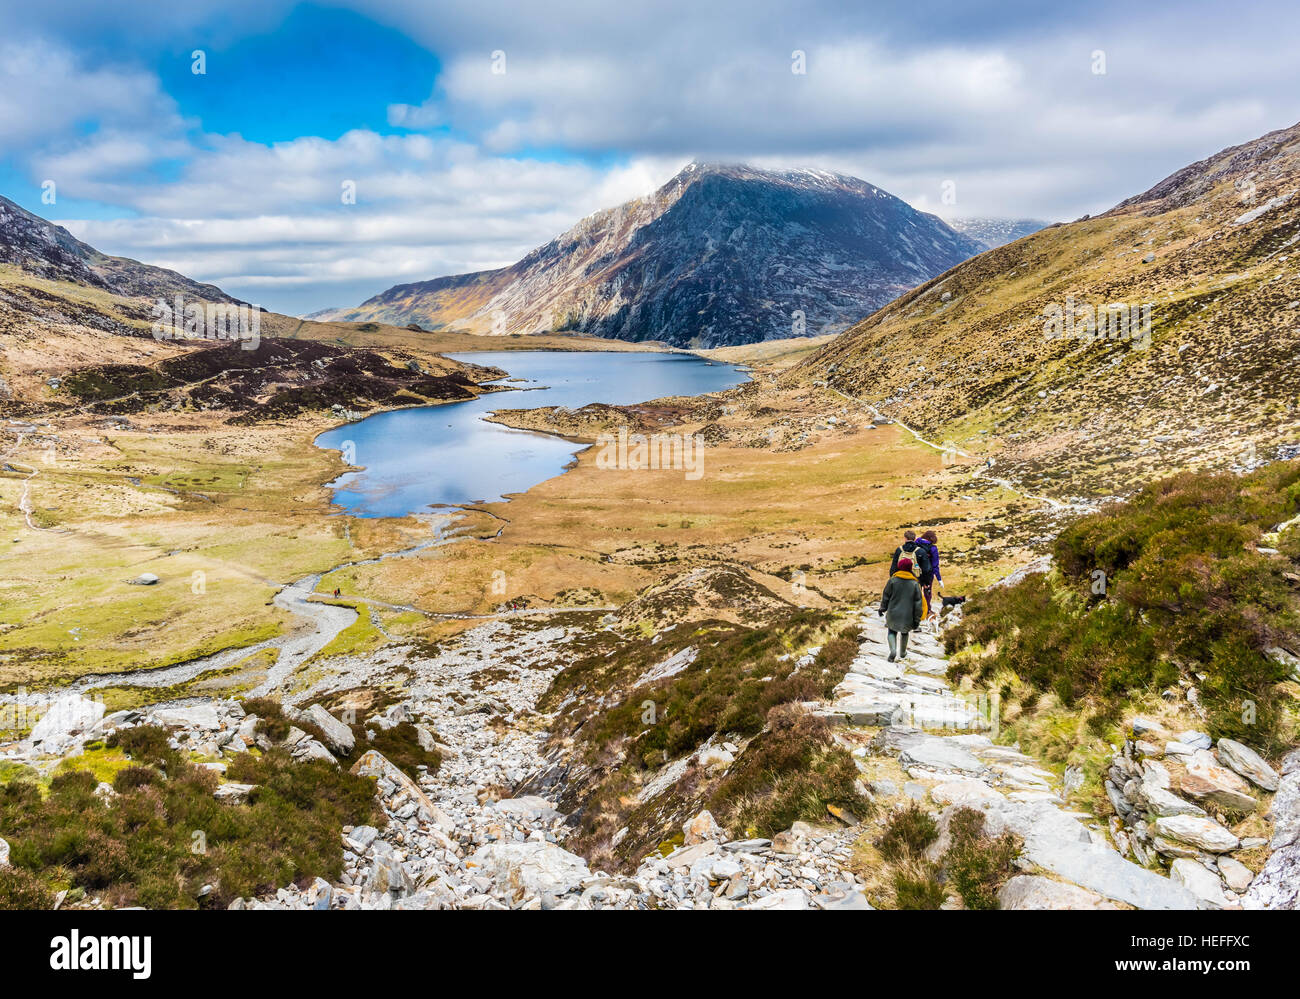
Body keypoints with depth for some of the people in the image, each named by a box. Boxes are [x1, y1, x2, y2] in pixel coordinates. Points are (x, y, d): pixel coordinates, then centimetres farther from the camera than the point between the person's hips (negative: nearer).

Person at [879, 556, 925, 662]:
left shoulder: (893, 580, -10)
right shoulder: (914, 584, -7)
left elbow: (886, 596, -1)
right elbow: (918, 603, -5)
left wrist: (883, 608, 15)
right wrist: (917, 620, 1)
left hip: (893, 614, -1)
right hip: (907, 616, 1)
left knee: (892, 631, 18)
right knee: (904, 633, 24)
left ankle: (893, 650, -5)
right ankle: (902, 653, 36)